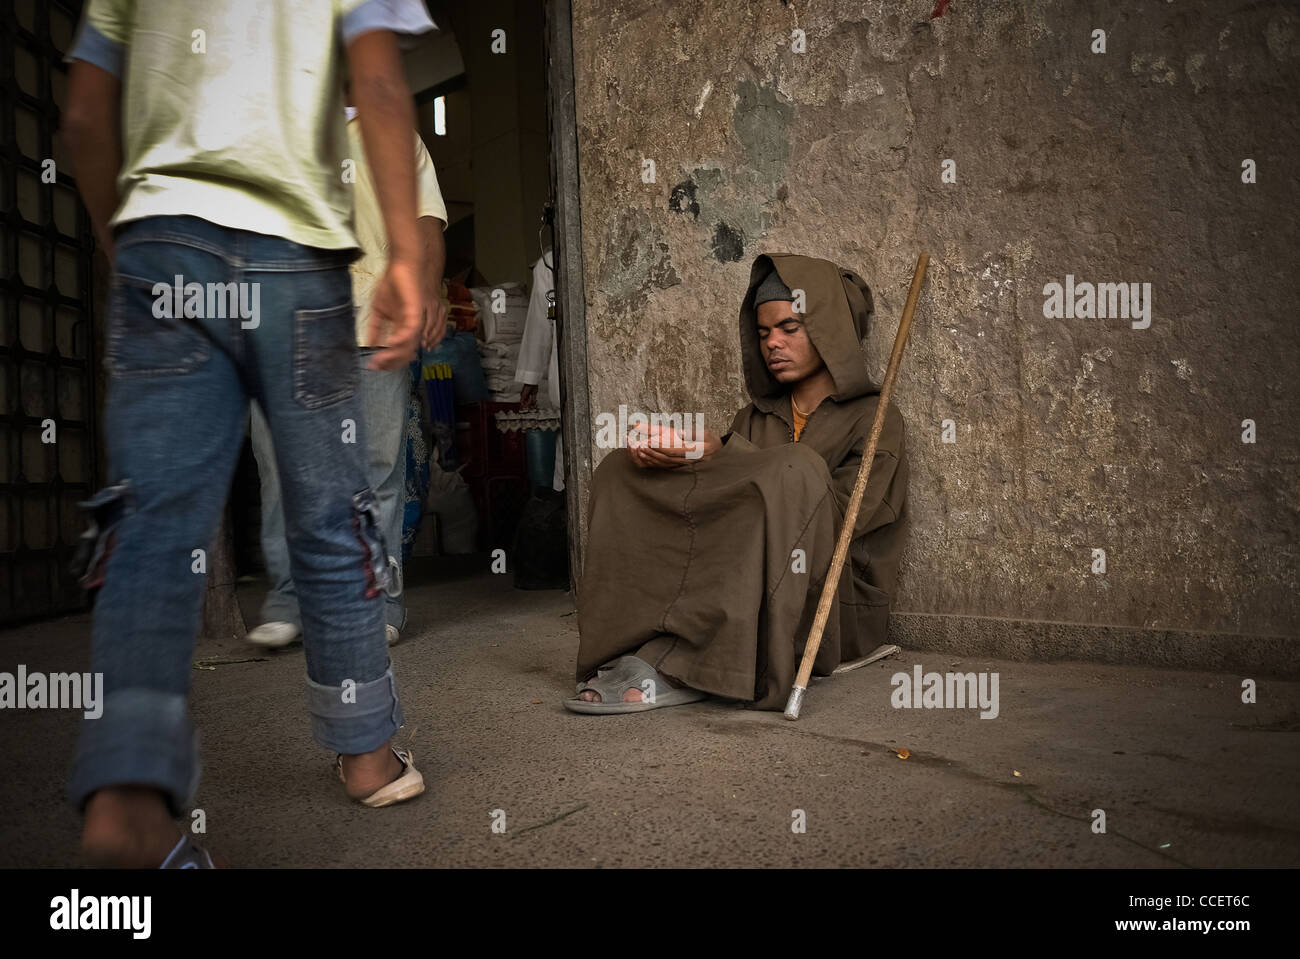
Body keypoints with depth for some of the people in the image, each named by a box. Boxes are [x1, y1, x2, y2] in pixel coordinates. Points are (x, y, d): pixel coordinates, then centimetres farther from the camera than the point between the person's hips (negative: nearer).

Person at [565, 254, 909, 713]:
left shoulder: (874, 418, 3)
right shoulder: (756, 417, 19)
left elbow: (835, 514, -14)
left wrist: (723, 457, -21)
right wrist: (663, 453, -16)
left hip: (837, 608, -4)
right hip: (738, 602, 5)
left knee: (796, 469, -33)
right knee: (623, 471, -6)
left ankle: (668, 668, -35)